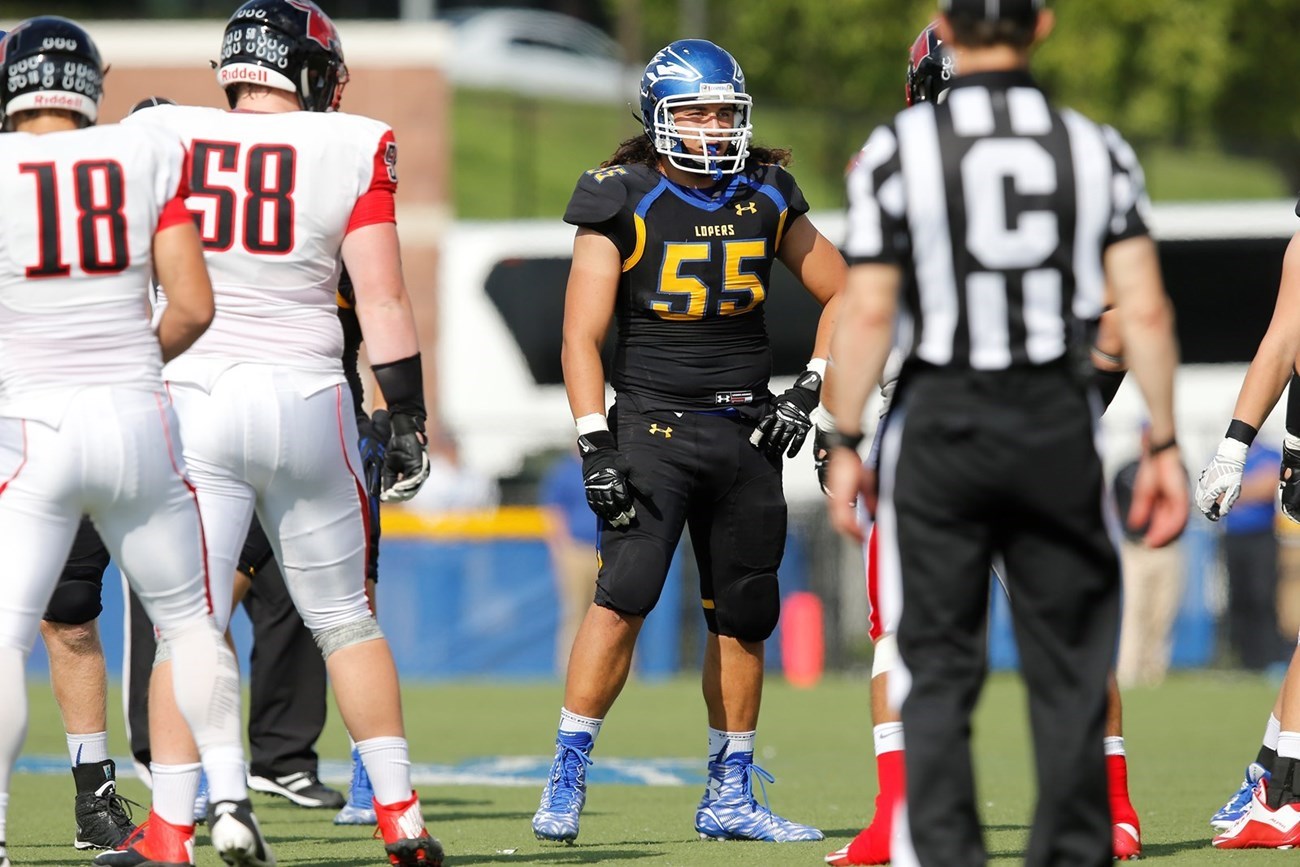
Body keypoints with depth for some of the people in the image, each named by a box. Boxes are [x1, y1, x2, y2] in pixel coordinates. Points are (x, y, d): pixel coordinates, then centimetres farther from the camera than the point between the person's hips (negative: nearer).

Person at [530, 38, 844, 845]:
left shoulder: (767, 197, 5)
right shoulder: (624, 204, -6)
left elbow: (840, 294, 17)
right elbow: (582, 335, -7)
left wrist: (809, 389, 4)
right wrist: (596, 446, -15)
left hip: (746, 435, 5)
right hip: (653, 429, -5)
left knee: (742, 618, 9)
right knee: (623, 597, -19)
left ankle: (730, 798, 20)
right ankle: (566, 784, -14)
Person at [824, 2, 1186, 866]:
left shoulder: (899, 150, -6)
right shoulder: (1096, 150, 1)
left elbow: (868, 313, -7)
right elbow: (1145, 311, -3)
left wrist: (846, 445, 0)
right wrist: (1164, 446, 4)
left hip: (940, 423, -1)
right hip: (1058, 426, 2)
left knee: (938, 670, 4)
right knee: (1070, 669, 10)